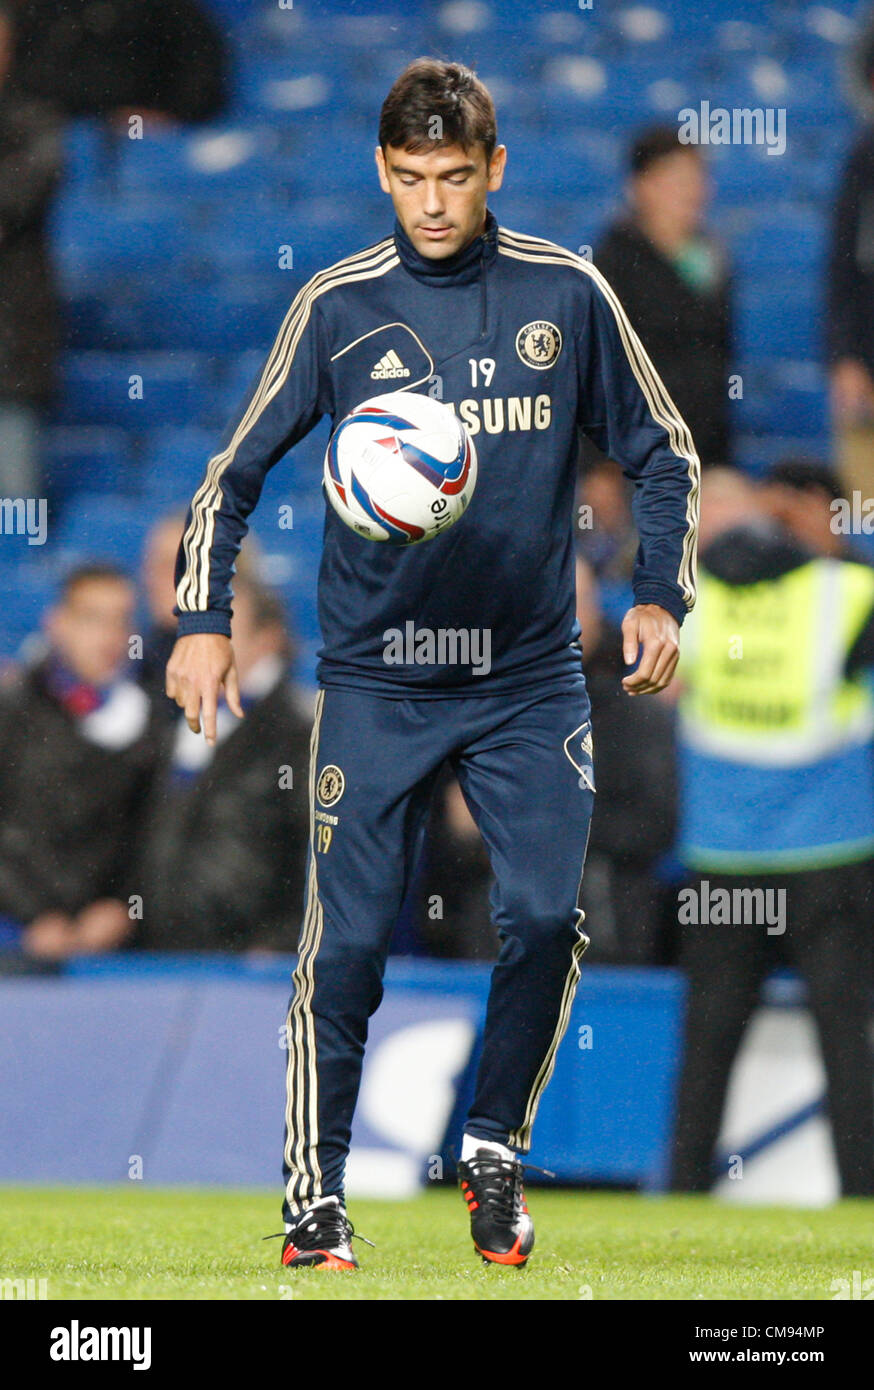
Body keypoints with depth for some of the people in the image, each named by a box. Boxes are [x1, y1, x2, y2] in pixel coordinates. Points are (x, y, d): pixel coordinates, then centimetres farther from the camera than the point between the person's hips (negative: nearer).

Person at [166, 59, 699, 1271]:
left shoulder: (566, 295, 1)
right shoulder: (338, 306, 0)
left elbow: (661, 455, 11)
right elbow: (236, 471, 8)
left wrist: (661, 596, -1)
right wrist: (204, 617, -3)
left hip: (530, 678, 1)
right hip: (375, 681, -1)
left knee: (547, 920, -11)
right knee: (346, 943, -5)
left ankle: (494, 1150, 12)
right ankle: (315, 1198, 8)